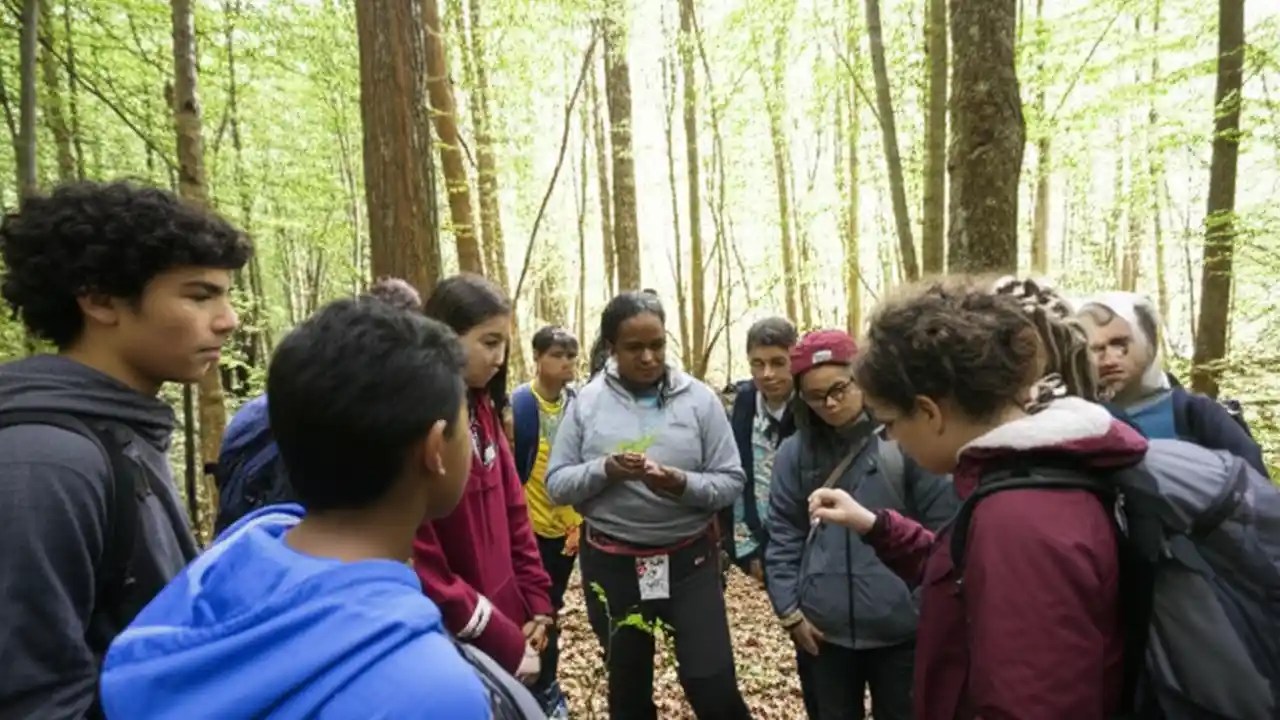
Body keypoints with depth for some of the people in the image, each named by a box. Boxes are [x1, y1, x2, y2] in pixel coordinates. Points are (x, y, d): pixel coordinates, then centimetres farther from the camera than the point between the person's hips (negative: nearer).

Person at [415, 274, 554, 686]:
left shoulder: (481, 409, 5)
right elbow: (420, 564, -22)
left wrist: (537, 603, 3)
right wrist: (506, 644, -16)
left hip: (509, 621, 7)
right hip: (458, 644, -7)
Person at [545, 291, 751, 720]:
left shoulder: (698, 398, -7)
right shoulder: (587, 402, -5)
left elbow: (731, 481, -6)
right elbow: (556, 484, -4)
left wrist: (685, 485, -25)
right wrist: (604, 470, -23)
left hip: (689, 558, -1)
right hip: (612, 563, 2)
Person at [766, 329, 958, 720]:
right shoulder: (795, 451, -1)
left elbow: (943, 528, -8)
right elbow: (783, 535, 3)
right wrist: (788, 609, 0)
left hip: (901, 627, -2)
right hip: (821, 629, 3)